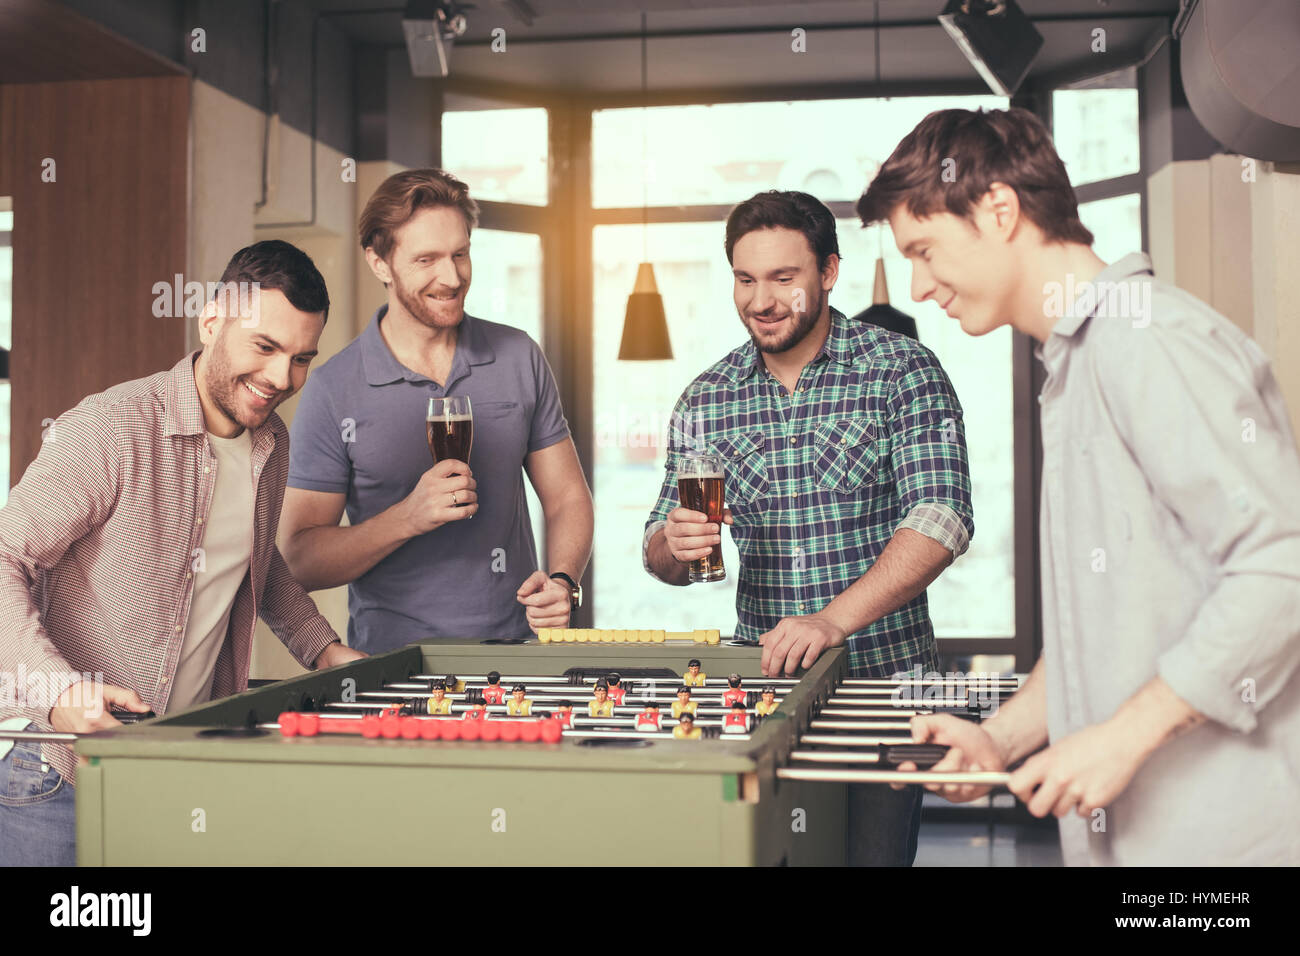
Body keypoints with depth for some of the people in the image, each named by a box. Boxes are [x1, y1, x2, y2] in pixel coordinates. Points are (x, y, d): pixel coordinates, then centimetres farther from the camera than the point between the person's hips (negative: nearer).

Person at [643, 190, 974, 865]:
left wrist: (833, 619, -24)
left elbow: (942, 518, -14)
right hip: (762, 680, 3)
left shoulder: (903, 371, -5)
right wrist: (672, 545, -15)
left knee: (873, 851, -4)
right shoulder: (704, 401, 5)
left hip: (884, 674, -3)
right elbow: (661, 555, 10)